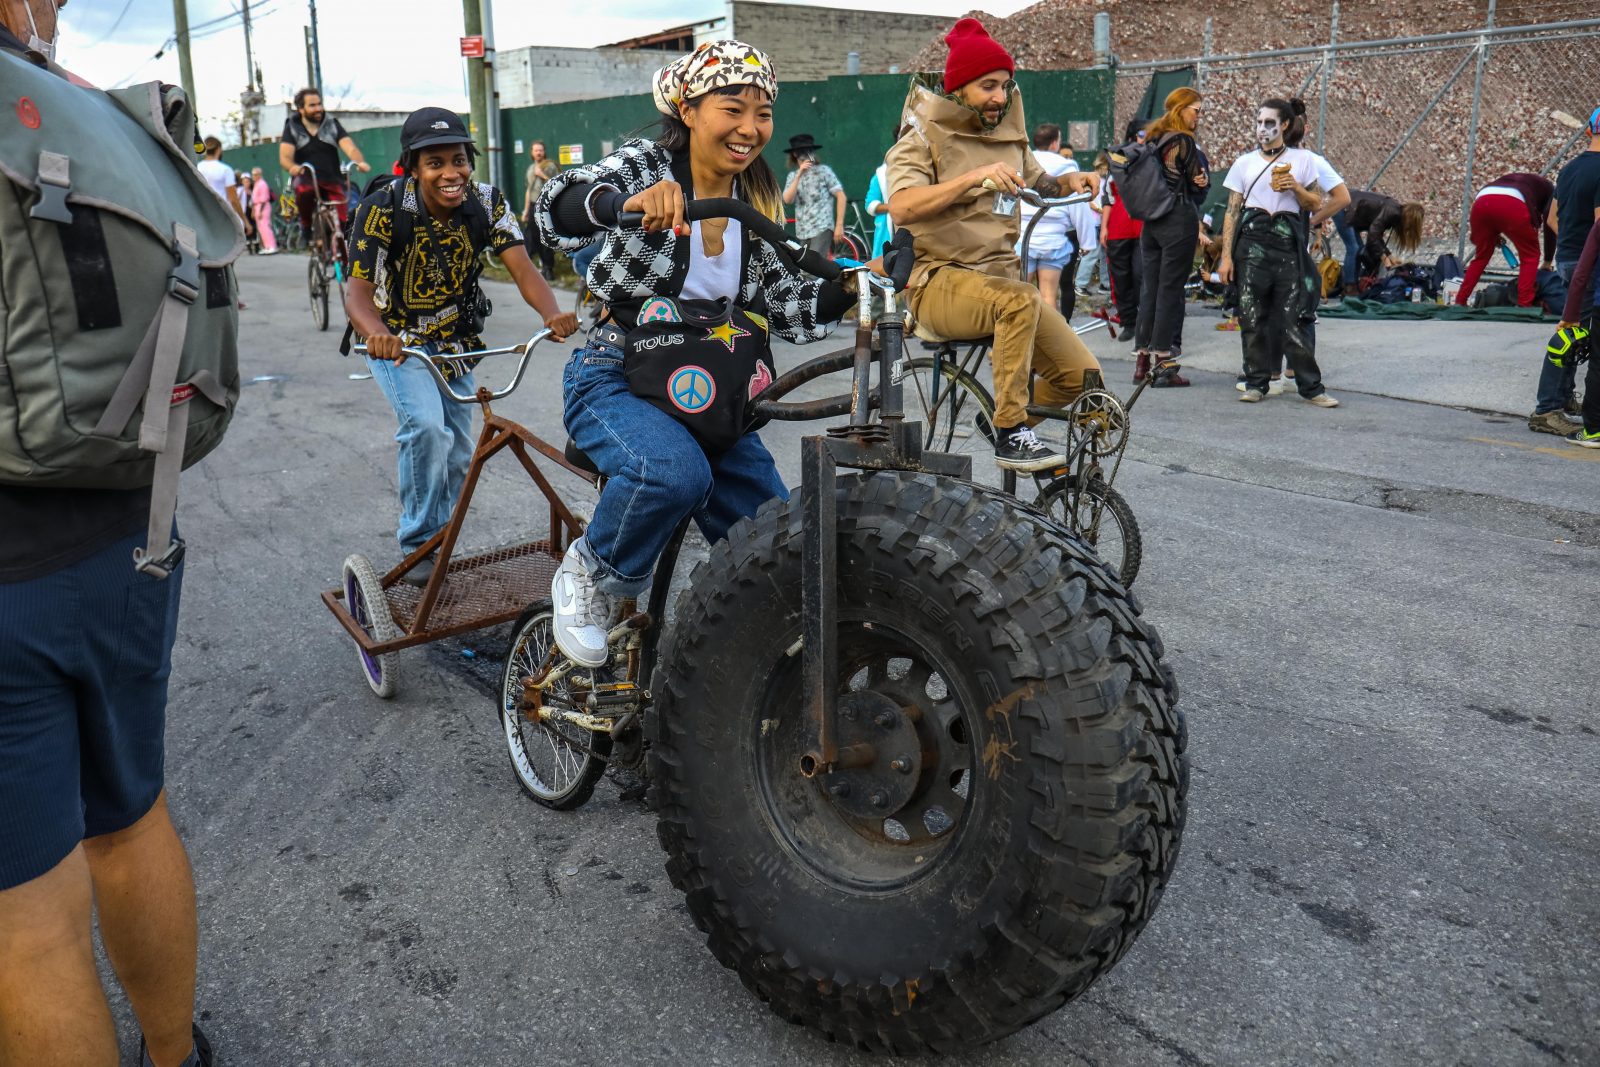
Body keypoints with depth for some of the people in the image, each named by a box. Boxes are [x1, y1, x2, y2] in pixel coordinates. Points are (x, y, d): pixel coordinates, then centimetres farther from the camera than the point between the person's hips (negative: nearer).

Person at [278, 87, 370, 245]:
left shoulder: (332, 124, 7)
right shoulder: (292, 127, 4)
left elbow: (349, 147, -8)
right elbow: (284, 157, -9)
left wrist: (360, 162, -33)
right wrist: (293, 167, -35)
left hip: (332, 180, 1)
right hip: (306, 178, -1)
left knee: (344, 221, -19)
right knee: (304, 191, -37)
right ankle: (306, 226, -10)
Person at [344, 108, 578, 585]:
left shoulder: (487, 203, -16)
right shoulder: (383, 211, -25)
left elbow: (522, 267, -26)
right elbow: (358, 293, -29)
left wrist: (552, 313, -48)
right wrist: (377, 332, -53)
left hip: (456, 343, 4)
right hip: (397, 343, -4)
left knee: (457, 459, 11)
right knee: (428, 429, -28)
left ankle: (437, 544, 36)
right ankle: (417, 546, -9)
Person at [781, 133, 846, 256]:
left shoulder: (823, 171, 1)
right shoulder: (793, 176, 13)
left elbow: (841, 196, -3)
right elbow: (787, 199, -3)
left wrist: (839, 225, -10)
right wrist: (799, 175, -12)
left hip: (822, 228, -5)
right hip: (803, 231, 5)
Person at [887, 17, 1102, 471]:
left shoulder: (1008, 134, 14)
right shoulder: (925, 136, -4)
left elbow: (1037, 182, 32)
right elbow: (901, 207, -22)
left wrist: (1069, 180, 9)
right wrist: (975, 177, -32)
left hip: (1000, 276, 6)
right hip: (941, 281, -6)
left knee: (1081, 376, -8)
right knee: (1021, 299, -37)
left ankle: (1013, 424, 19)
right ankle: (1009, 437, -26)